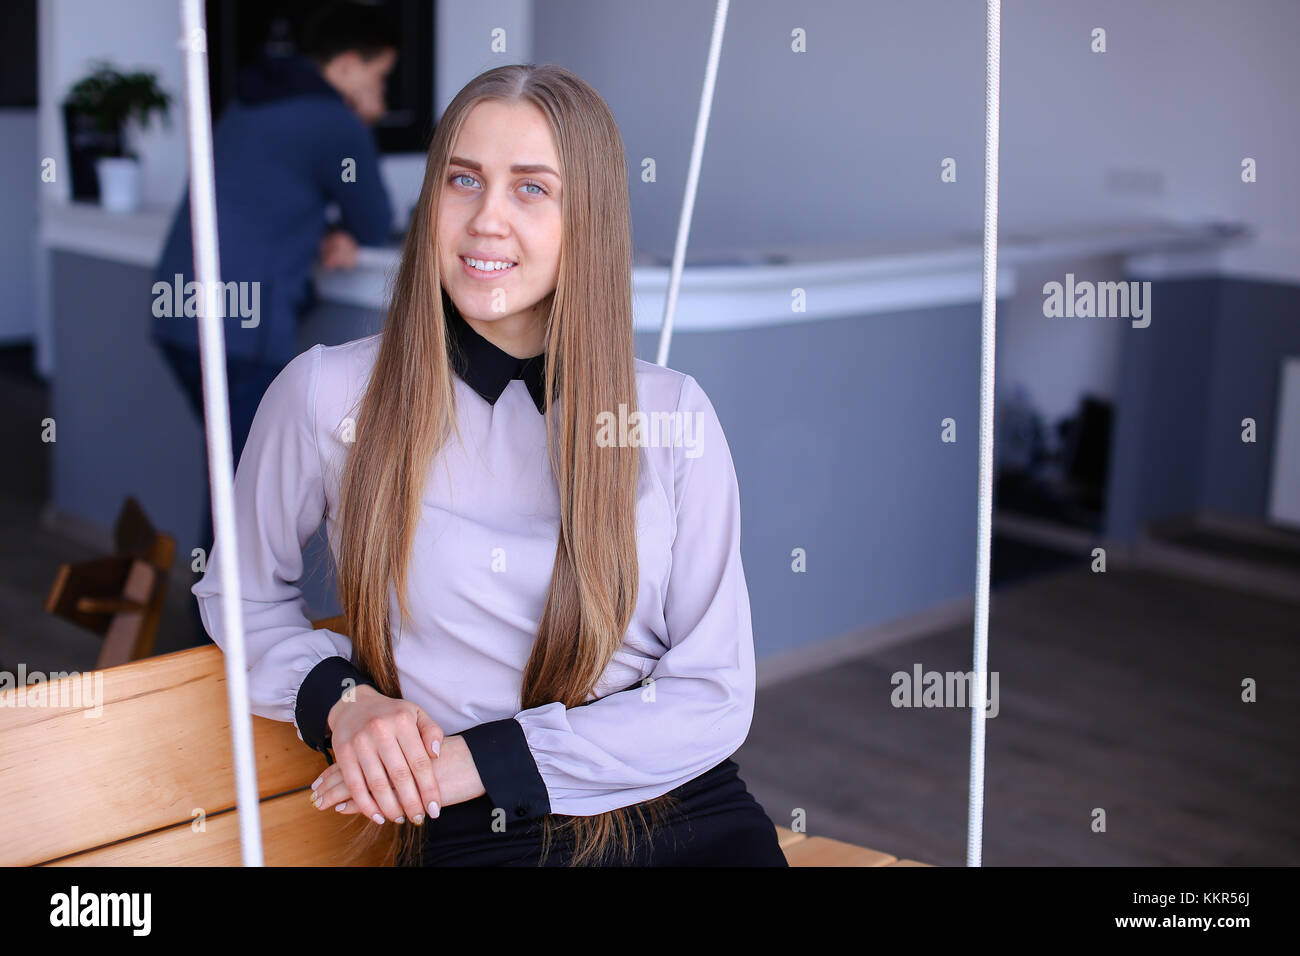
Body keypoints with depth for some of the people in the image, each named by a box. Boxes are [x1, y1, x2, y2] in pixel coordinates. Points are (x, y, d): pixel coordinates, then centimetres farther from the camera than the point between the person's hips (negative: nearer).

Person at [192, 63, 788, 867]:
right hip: (477, 838, -1)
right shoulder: (327, 396, -1)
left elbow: (716, 698, -1)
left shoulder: (675, 415, 1)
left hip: (689, 812, 1)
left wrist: (480, 758, -10)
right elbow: (244, 594, 15)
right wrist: (339, 698, -4)